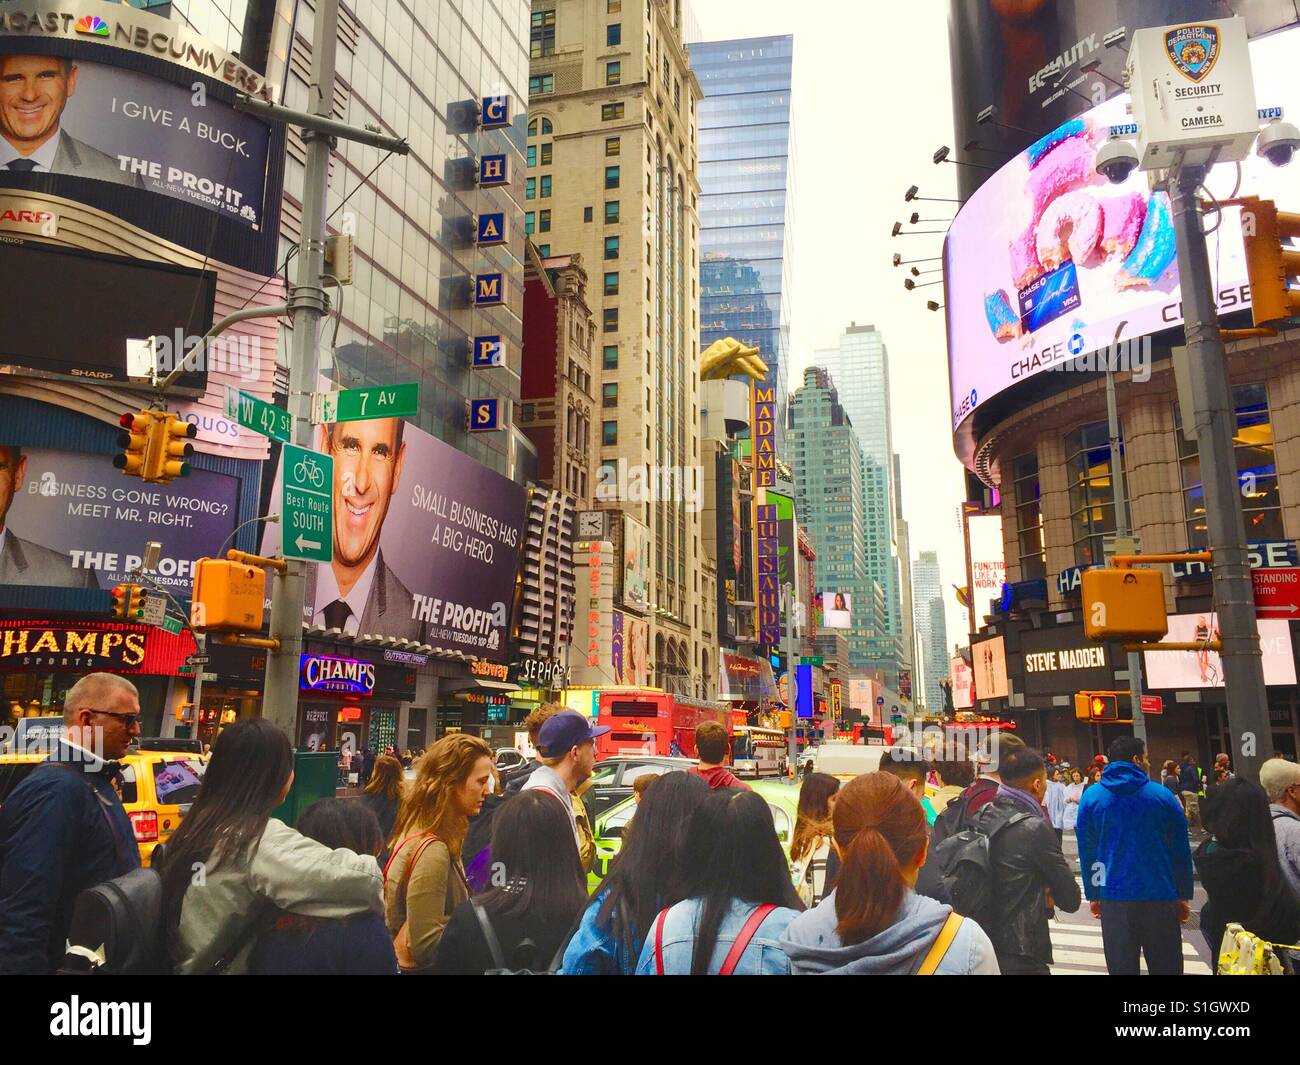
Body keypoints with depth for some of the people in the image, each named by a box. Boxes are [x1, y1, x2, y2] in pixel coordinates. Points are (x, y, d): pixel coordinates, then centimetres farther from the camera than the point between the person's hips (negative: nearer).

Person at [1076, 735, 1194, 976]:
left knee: (1122, 967, 8)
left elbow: (1086, 851, 2)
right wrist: (1184, 896, 10)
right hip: (1160, 896, -1)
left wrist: (1093, 895, 10)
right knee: (1166, 968, 12)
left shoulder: (1091, 797, 0)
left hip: (1113, 897, 1)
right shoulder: (1162, 795, -3)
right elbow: (1181, 851, 1)